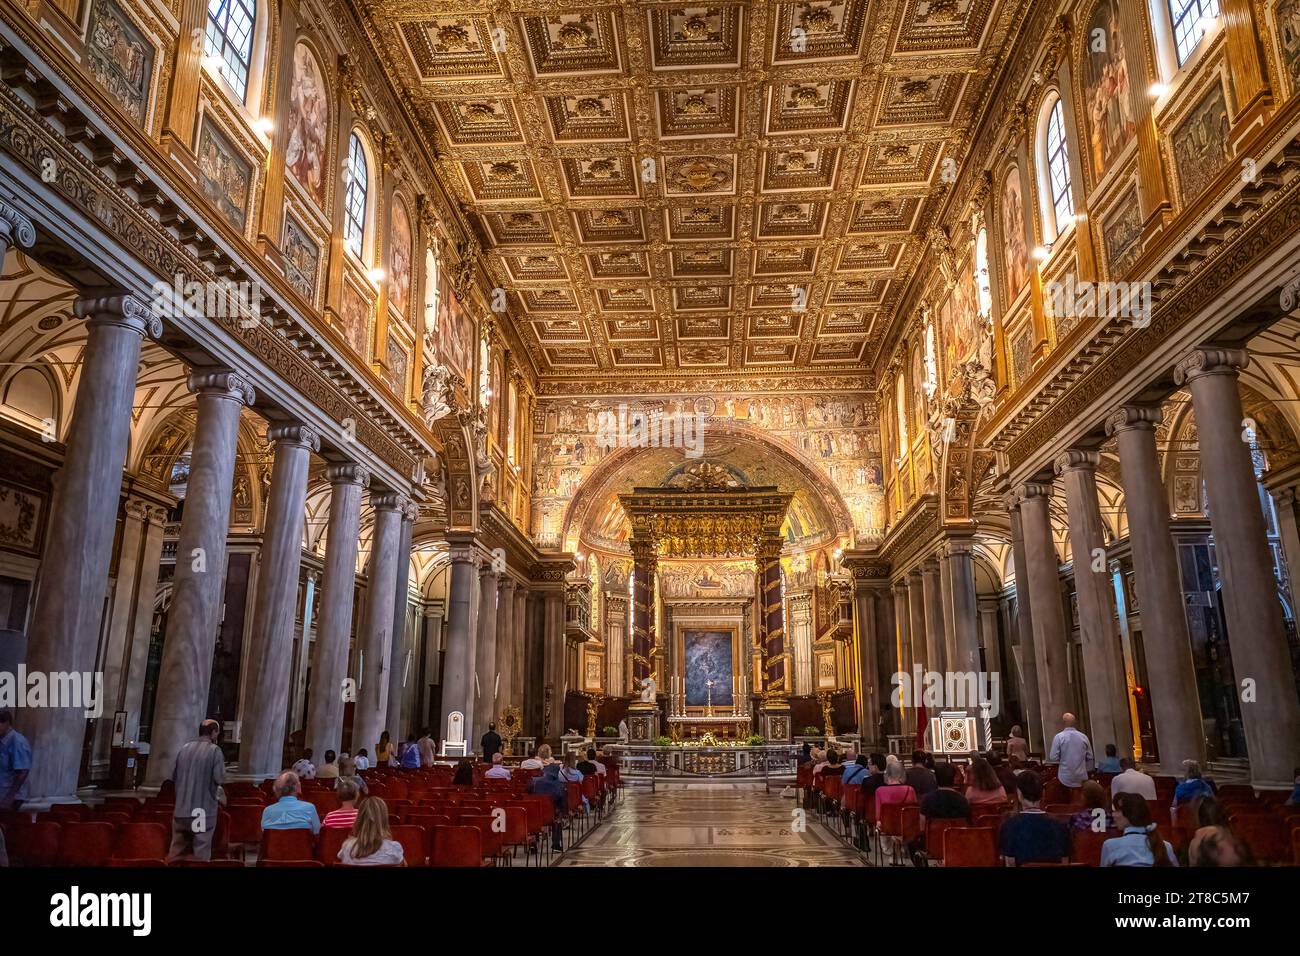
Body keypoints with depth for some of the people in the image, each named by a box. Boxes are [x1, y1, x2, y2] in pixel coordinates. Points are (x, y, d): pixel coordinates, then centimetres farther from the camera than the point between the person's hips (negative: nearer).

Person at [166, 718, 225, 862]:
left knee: (176, 853, 13)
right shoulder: (214, 750, -8)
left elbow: (173, 777, 14)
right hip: (203, 811, -5)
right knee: (201, 854, 0)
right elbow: (220, 779, -13)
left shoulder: (183, 749, 8)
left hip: (181, 810, 5)